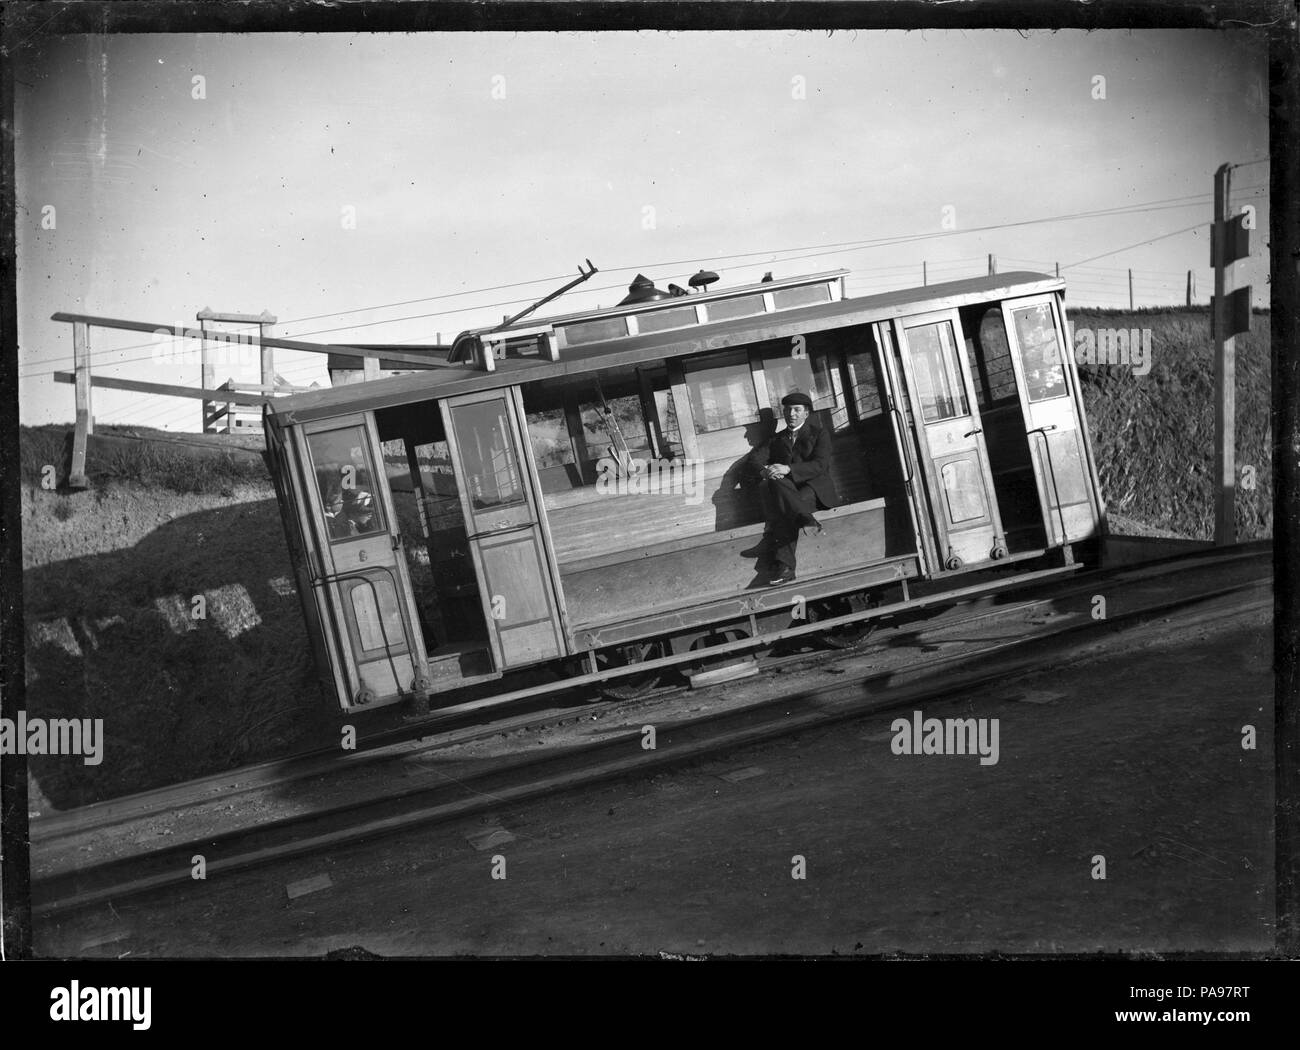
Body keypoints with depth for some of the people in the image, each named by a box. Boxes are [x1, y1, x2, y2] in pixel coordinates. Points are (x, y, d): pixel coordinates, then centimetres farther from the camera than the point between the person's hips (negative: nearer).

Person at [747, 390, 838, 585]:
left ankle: (783, 564, -44)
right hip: (787, 486, 3)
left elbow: (820, 465, -5)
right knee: (773, 482, -35)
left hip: (814, 487, -3)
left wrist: (788, 469, -21)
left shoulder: (819, 434, 12)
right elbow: (755, 457, 10)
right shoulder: (777, 439, 25)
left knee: (785, 508, -35)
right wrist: (764, 471, -17)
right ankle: (805, 518, -51)